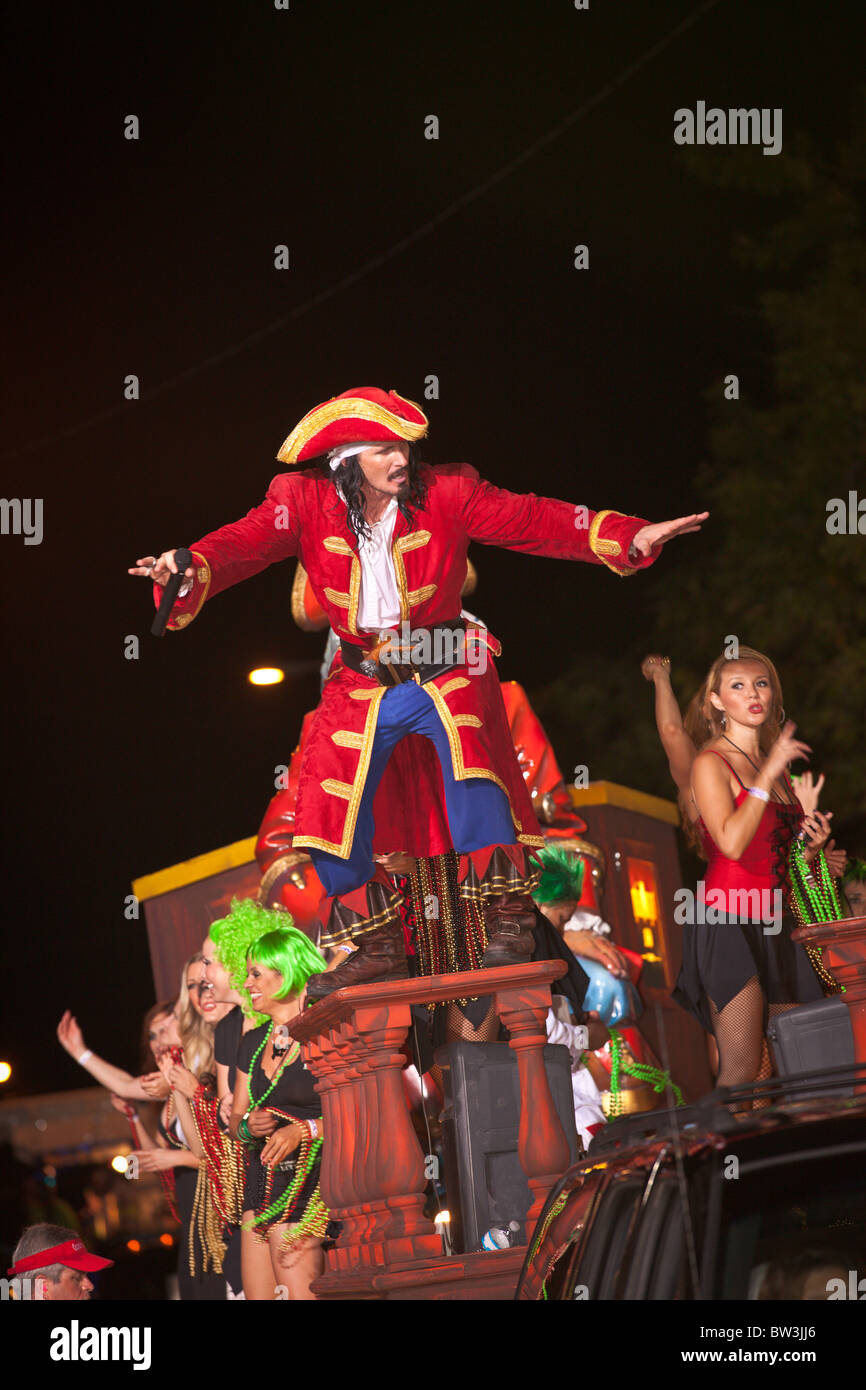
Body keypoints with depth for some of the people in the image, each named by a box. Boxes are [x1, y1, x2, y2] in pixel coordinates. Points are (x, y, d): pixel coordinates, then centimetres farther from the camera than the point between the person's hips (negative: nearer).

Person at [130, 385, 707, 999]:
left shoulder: (445, 493, -9)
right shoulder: (306, 503, -8)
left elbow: (528, 518, -12)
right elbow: (246, 541, -21)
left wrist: (629, 535, -22)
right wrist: (190, 569, -44)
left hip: (445, 672, -2)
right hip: (362, 684, 2)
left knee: (472, 770, -26)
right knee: (330, 805, -5)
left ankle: (507, 921, -12)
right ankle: (374, 944, 14)